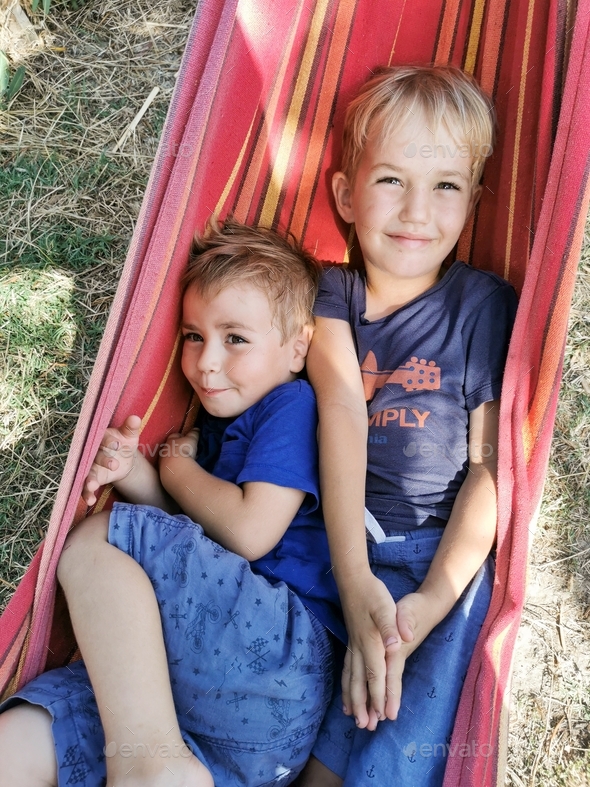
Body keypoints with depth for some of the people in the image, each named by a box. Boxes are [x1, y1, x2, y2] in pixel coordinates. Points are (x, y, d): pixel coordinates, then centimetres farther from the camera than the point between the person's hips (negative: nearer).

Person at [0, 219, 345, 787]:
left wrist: (179, 469, 5)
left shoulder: (291, 405, -1)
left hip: (276, 654, -6)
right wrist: (133, 473, 3)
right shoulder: (220, 420, 23)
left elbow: (249, 533, -12)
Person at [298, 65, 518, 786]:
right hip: (327, 537, 2)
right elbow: (342, 406, -12)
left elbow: (490, 463, -3)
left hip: (440, 554, -2)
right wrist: (354, 579, -24)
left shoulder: (485, 305, 1)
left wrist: (434, 599, -17)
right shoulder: (330, 292, 6)